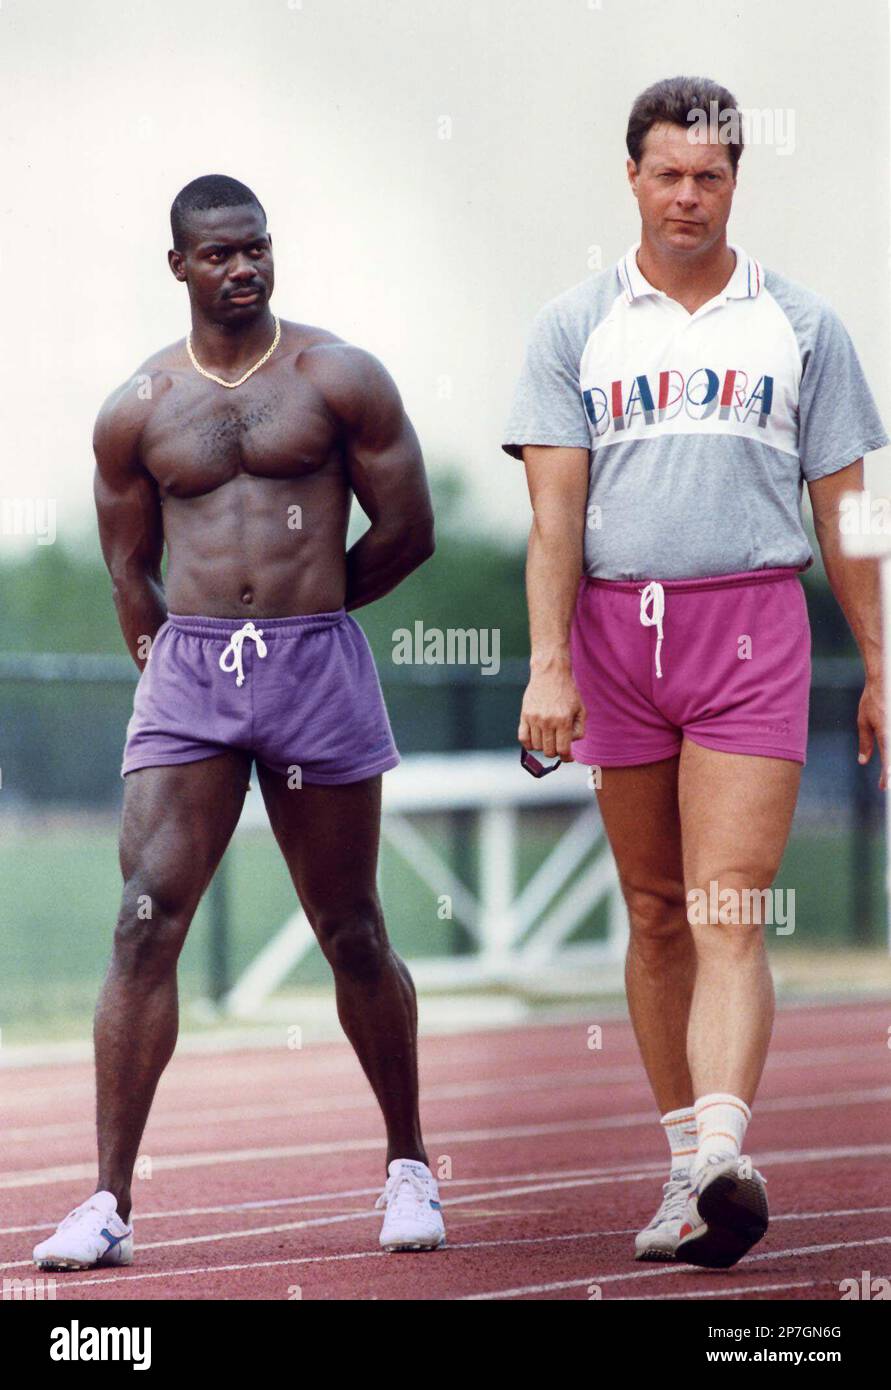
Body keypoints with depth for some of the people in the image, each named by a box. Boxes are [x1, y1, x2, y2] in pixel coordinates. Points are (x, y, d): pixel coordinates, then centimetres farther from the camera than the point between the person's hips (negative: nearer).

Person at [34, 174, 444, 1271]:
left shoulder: (338, 378, 2)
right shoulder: (136, 410, 7)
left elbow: (408, 531, 5)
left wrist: (301, 608, 11)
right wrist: (174, 646, 11)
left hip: (318, 665, -1)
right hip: (187, 681, 1)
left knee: (351, 934, 7)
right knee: (145, 927, -10)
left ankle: (408, 1166, 25)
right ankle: (109, 1202, -10)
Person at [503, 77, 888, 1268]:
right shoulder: (574, 329, 8)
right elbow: (554, 508, 1)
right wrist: (548, 664, -11)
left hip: (752, 624, -2)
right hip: (615, 628, 2)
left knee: (728, 917, -13)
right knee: (654, 914, 6)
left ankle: (722, 1158, -26)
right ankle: (684, 1164, 13)